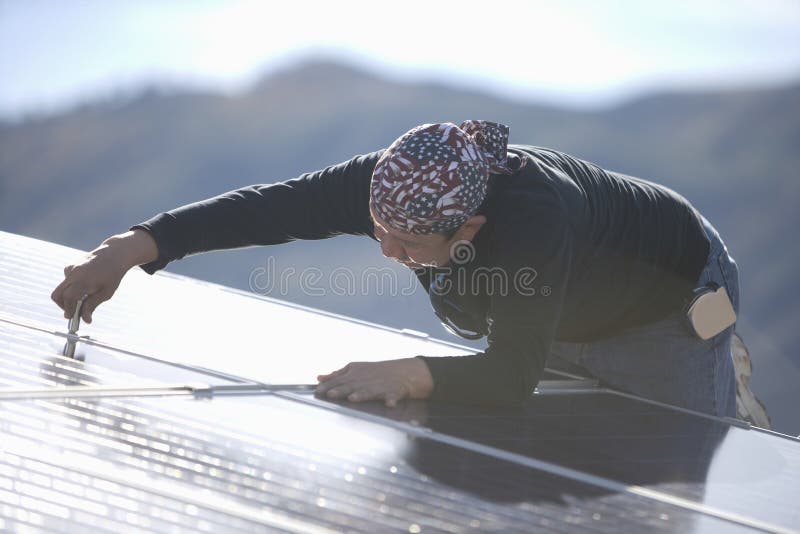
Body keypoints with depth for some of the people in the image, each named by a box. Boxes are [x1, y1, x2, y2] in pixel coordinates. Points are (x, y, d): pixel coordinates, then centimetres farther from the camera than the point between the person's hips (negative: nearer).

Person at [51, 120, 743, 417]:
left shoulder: (530, 224, -48)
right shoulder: (392, 184, -30)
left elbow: (510, 378, -45)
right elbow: (265, 208, -32)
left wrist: (404, 374, -57)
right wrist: (129, 249, -38)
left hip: (673, 302, -6)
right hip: (567, 316, 6)